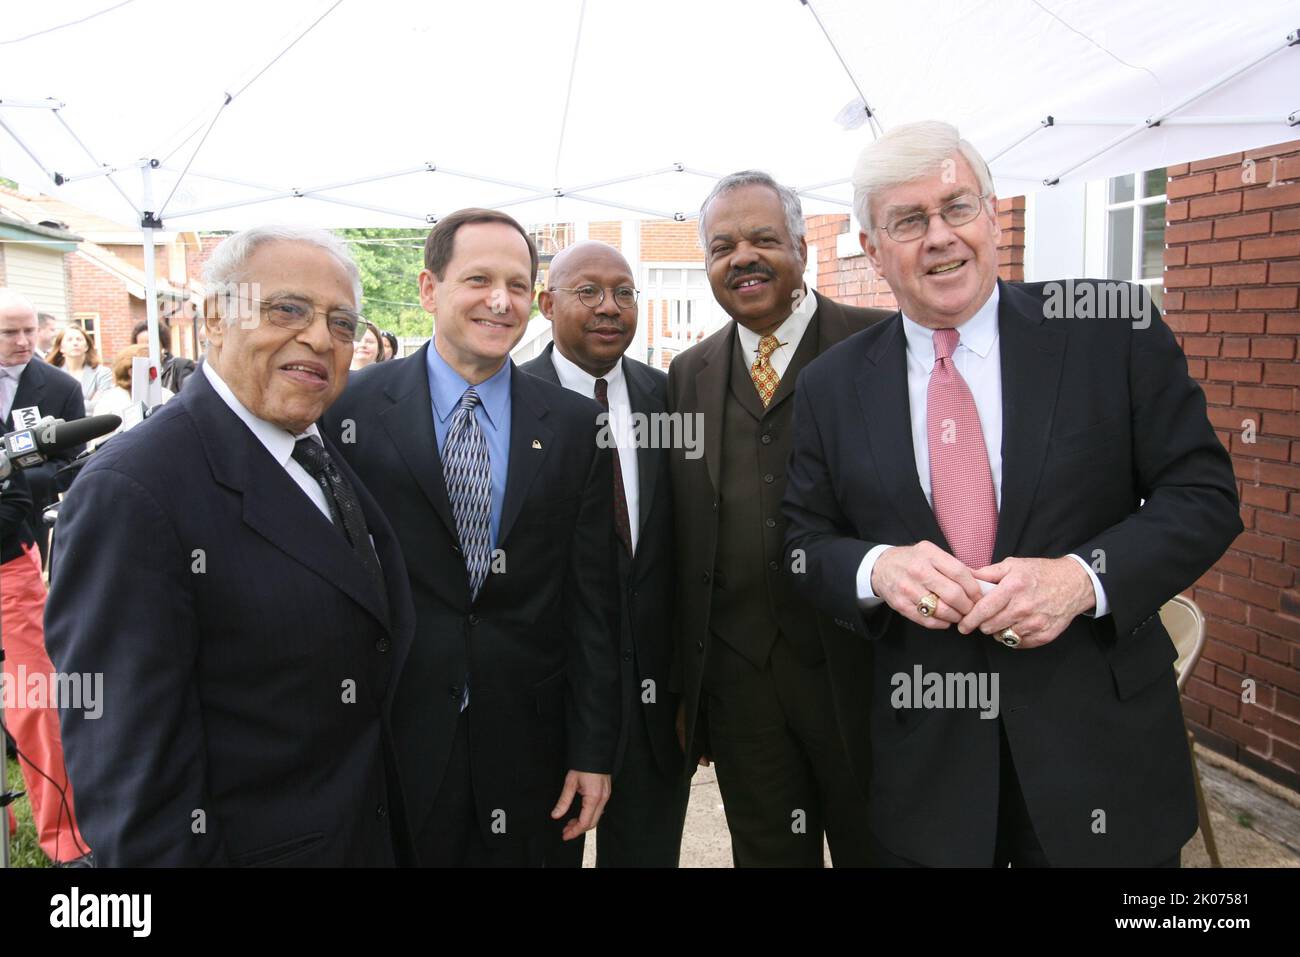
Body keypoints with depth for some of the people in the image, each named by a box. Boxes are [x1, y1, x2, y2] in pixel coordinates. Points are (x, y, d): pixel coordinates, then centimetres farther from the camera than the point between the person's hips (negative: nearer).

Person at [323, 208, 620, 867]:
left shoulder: (576, 425, -1)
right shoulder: (352, 410, -5)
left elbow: (591, 599, 1)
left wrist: (593, 749, 0)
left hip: (527, 742, 2)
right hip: (392, 734, -1)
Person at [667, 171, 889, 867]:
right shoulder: (688, 376, 7)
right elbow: (684, 546, 9)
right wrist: (687, 685, 11)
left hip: (863, 667, -3)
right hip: (739, 674, 3)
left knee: (876, 847, 15)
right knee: (766, 852, 18)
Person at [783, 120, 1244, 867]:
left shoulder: (1115, 330, -5)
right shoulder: (833, 386, 0)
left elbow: (1205, 494, -4)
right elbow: (808, 544, 4)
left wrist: (1081, 577, -20)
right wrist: (876, 568, -18)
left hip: (1099, 741, -1)